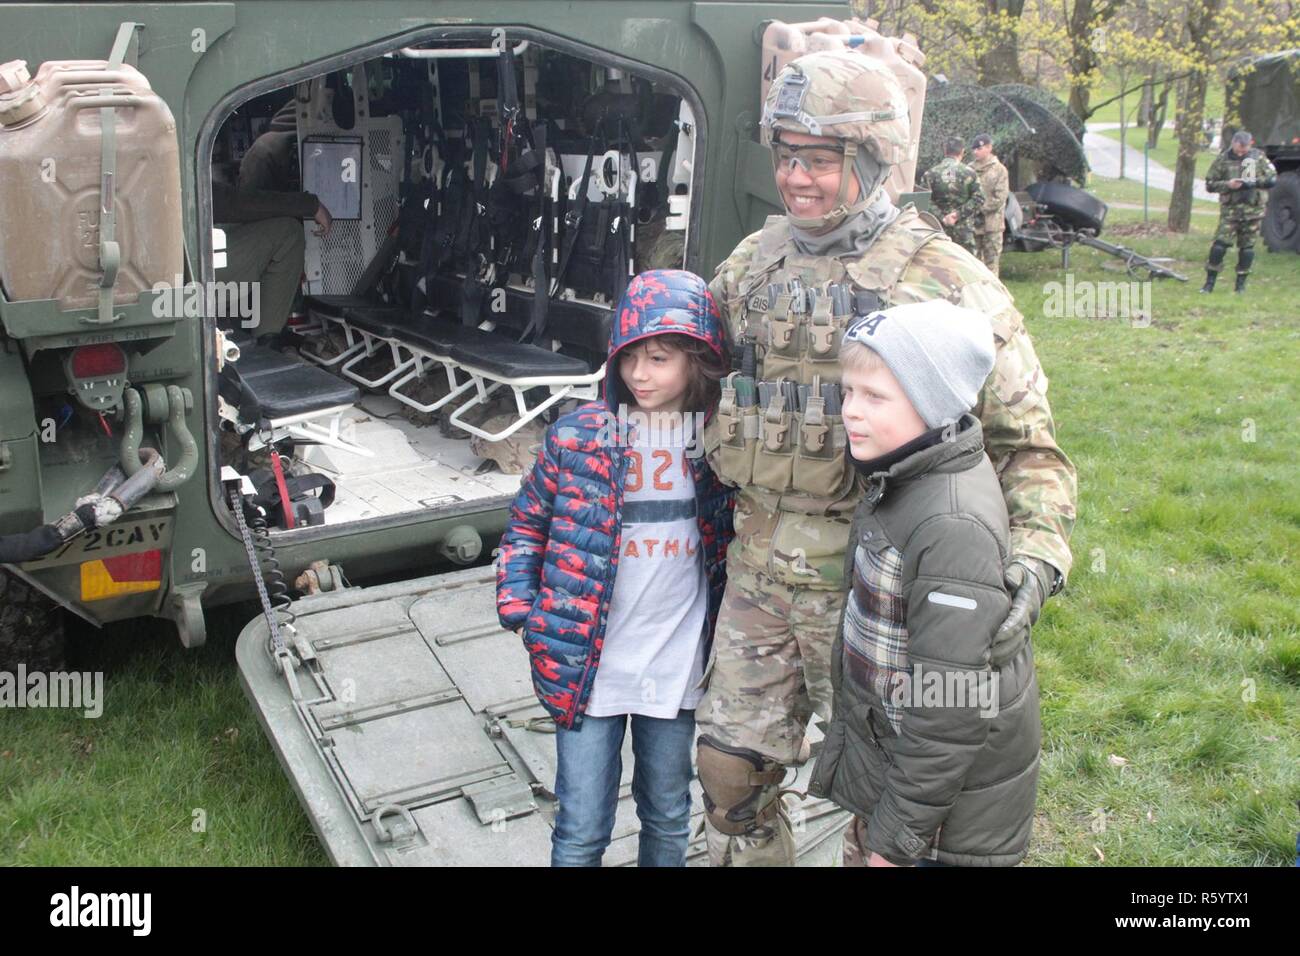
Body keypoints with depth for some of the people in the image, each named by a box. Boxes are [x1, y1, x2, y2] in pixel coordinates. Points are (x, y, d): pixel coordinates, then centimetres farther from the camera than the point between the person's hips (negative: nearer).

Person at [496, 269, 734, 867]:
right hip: (588, 669, -1)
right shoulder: (576, 436, -8)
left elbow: (732, 541, 9)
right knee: (581, 833, 8)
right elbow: (527, 524, 2)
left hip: (676, 669, 2)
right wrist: (518, 607, -7)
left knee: (668, 819, 21)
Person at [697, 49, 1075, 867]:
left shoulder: (947, 282, -12)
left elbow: (1025, 437, -10)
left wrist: (1039, 553, -25)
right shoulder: (751, 265, 4)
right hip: (757, 574, 5)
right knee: (732, 769, 16)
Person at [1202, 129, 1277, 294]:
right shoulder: (1223, 159, 1)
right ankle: (1209, 283, -2)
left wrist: (1252, 182, -16)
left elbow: (1272, 180, 0)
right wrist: (1228, 185, -15)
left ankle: (1241, 283, 14)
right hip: (1230, 208, -1)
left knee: (1247, 247, 5)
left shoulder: (1259, 157, 3)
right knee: (1220, 244, -10)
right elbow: (1210, 184, 2)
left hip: (1253, 209, 1)